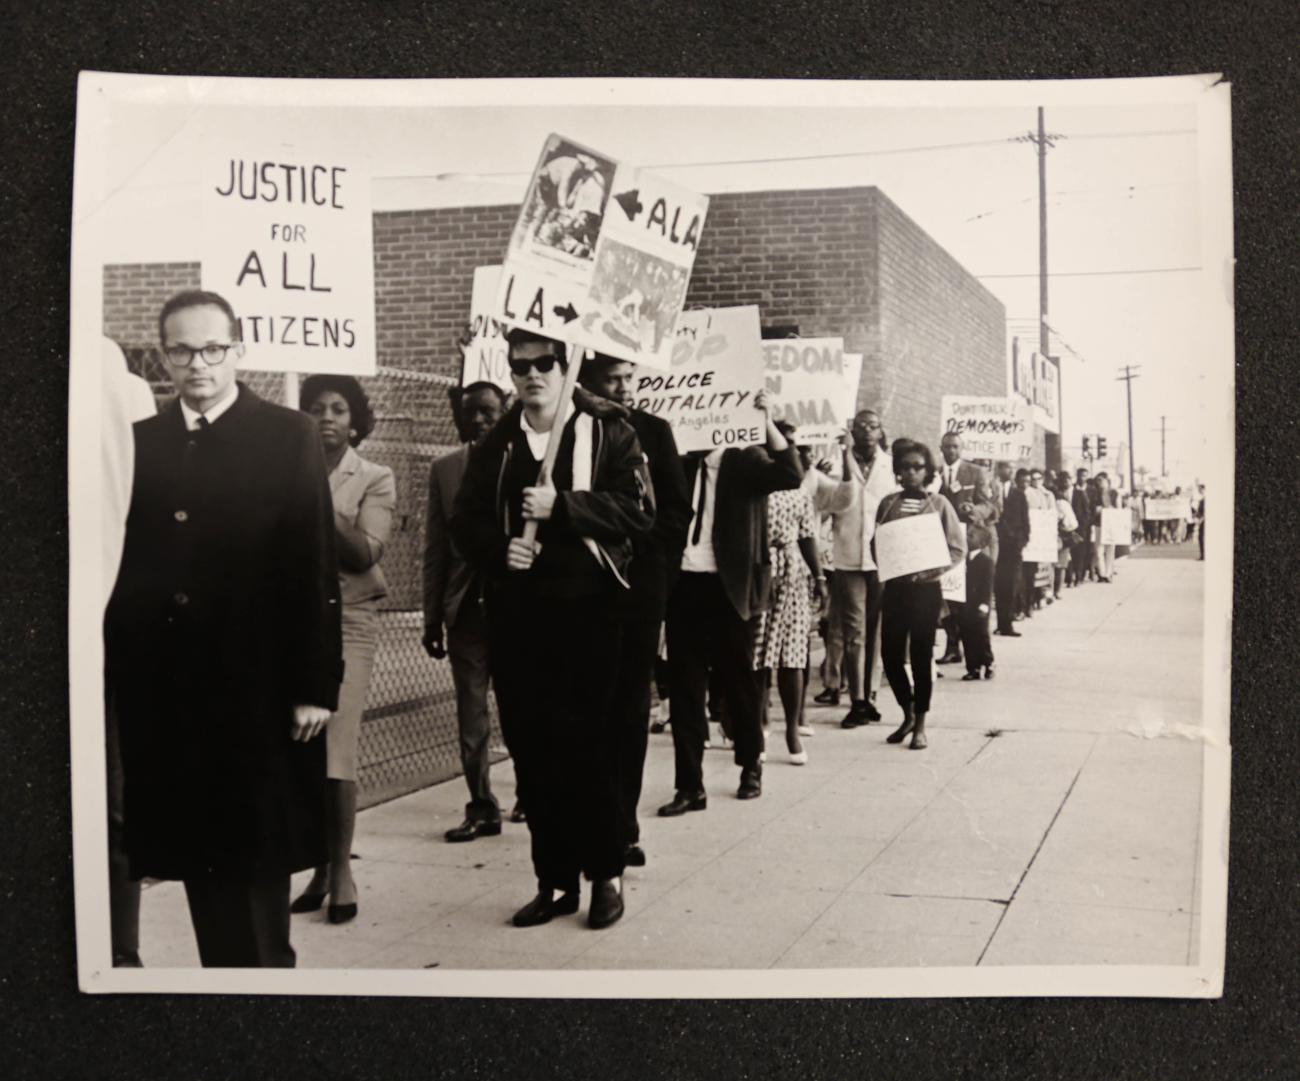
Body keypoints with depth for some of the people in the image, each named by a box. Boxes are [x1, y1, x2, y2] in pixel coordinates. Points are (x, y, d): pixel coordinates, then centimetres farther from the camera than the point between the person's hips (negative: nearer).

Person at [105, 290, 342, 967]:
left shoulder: (288, 436, 0)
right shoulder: (139, 442, 9)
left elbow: (315, 568, -5)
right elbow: (124, 568, 6)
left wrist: (315, 685, -10)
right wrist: (118, 673, -1)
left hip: (257, 689, -3)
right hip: (162, 690, 3)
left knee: (258, 854, 6)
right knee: (195, 854, 9)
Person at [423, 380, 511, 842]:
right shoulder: (444, 469, 8)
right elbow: (435, 550, 9)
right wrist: (433, 618, 6)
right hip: (467, 608, 3)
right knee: (470, 715, 7)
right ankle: (481, 808, 17)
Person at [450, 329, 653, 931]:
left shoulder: (608, 435, 3)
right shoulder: (493, 447, 14)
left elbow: (637, 509, -8)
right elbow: (465, 522, 11)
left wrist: (562, 506, -15)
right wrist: (499, 550, -8)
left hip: (586, 612, -4)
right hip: (515, 616, 4)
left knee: (585, 746, -4)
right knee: (531, 751, 6)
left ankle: (606, 875, 13)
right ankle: (554, 881, 17)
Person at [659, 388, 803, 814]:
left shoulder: (745, 461, 1)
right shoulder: (680, 463, 11)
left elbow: (790, 475, -15)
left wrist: (767, 422, -22)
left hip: (727, 587, -3)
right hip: (683, 583, 3)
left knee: (737, 681, 10)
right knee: (684, 687, 4)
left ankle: (750, 767, 31)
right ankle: (690, 786, 10)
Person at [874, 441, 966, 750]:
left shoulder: (939, 505, 1)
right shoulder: (888, 503, 8)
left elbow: (957, 550, -1)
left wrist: (929, 571, -14)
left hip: (926, 588, -3)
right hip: (894, 586, 3)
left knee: (921, 657, 1)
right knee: (890, 654, 3)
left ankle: (920, 726, 12)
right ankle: (908, 715, 24)